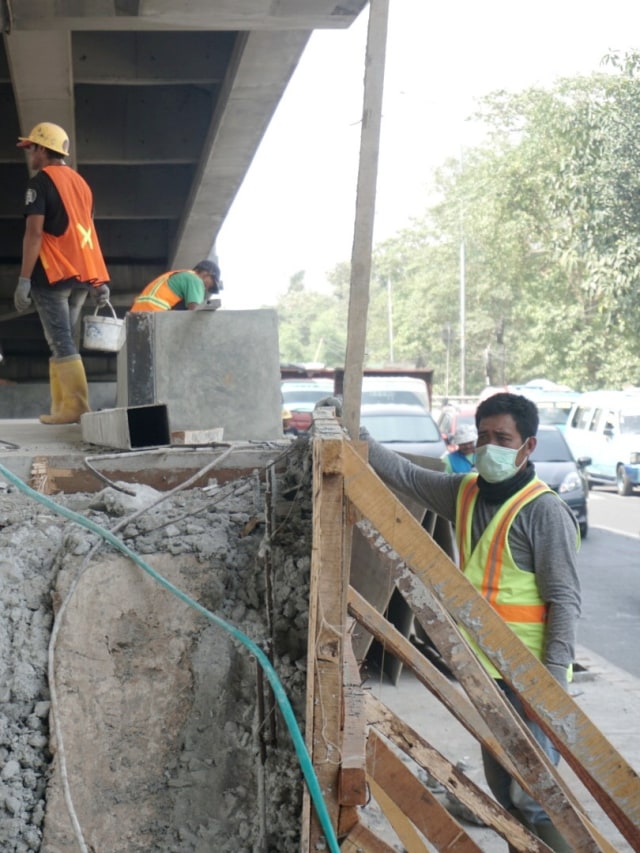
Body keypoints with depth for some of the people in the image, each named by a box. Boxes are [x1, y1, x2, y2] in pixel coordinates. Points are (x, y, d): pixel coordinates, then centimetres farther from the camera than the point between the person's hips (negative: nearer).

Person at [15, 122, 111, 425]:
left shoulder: (40, 182, -5)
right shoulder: (80, 182, 17)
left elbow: (34, 233, -14)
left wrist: (24, 280, -15)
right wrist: (98, 281, 16)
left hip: (53, 274, -7)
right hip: (82, 275, 7)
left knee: (61, 343, -6)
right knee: (62, 341, 12)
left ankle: (76, 408, -11)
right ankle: (62, 407, 10)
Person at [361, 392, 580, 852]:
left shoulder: (545, 511, -15)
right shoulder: (465, 493, 6)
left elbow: (565, 601, -17)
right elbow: (405, 473, 15)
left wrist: (554, 681, -21)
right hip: (482, 667, 8)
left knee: (533, 796, -9)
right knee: (502, 789, 16)